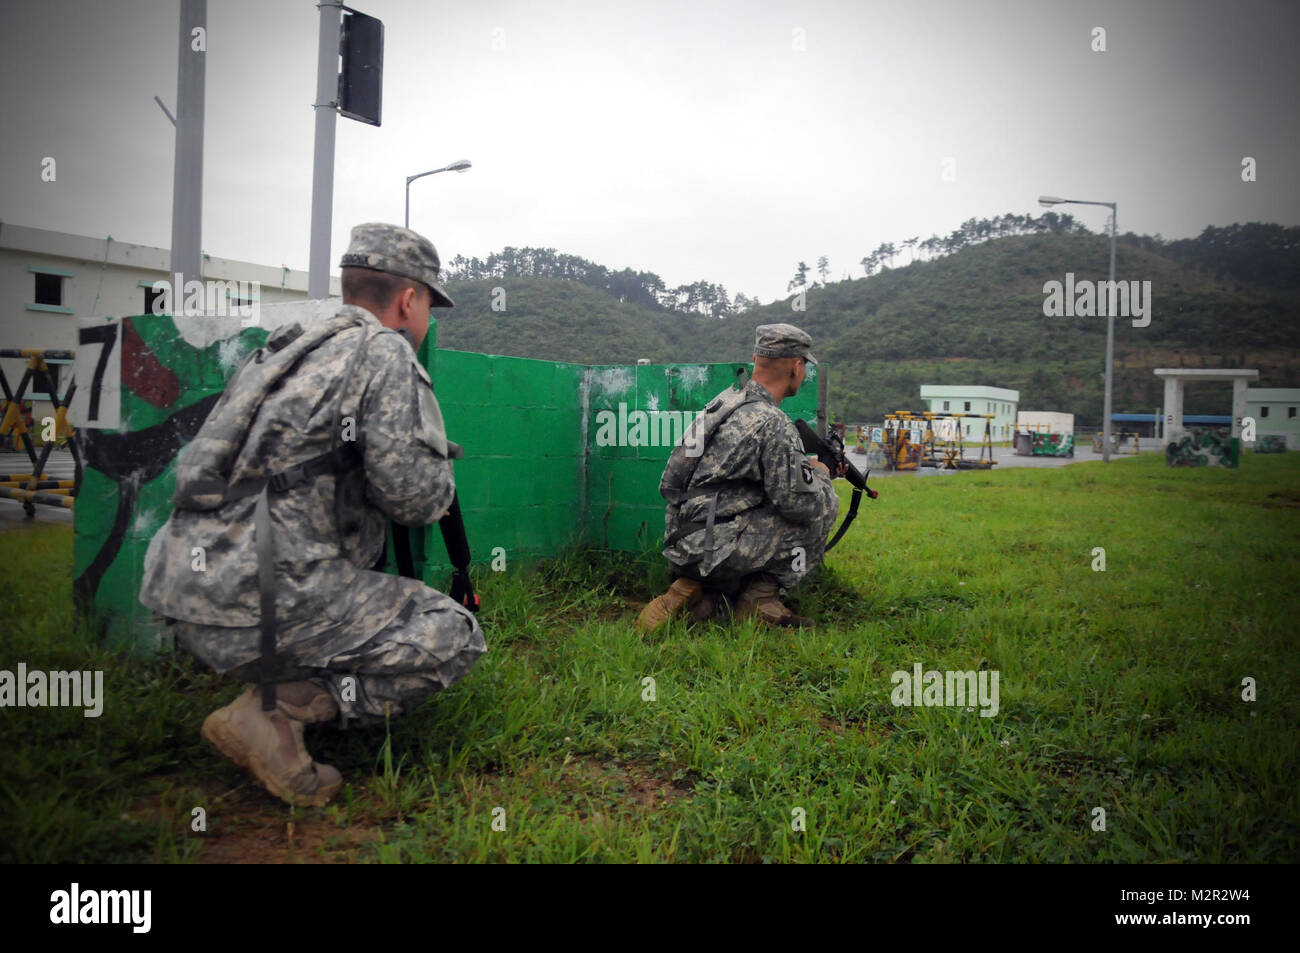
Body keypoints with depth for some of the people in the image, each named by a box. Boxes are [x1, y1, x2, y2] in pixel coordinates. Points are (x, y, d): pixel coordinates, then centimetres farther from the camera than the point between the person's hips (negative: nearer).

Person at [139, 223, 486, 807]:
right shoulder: (384, 350, -5)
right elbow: (411, 495, -11)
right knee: (455, 638, -2)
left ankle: (280, 684, 9)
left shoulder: (288, 348, 20)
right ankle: (279, 709, -10)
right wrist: (441, 478, 12)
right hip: (258, 601, -9)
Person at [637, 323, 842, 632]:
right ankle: (761, 598, 3)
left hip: (680, 544, 8)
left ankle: (694, 592, 13)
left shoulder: (723, 401, 13)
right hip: (715, 546, -8)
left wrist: (804, 467, 23)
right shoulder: (773, 424, -15)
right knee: (824, 504, 1)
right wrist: (820, 474, 10)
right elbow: (801, 503, -15)